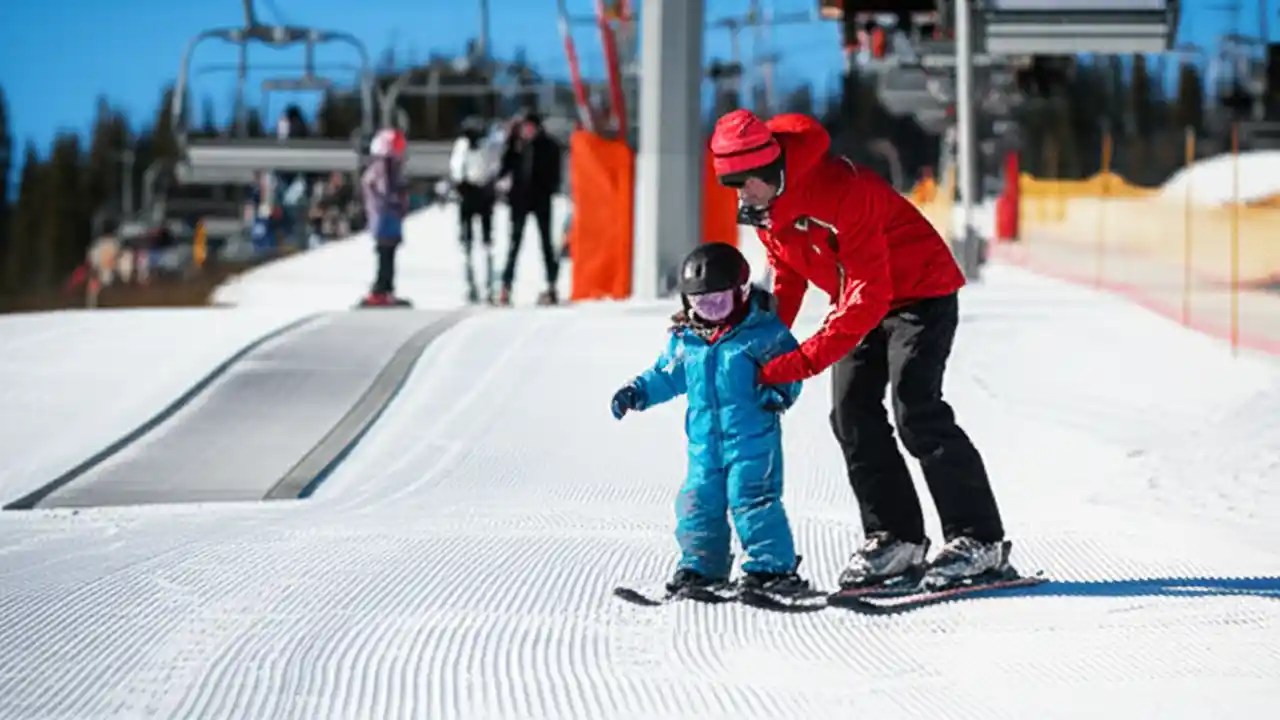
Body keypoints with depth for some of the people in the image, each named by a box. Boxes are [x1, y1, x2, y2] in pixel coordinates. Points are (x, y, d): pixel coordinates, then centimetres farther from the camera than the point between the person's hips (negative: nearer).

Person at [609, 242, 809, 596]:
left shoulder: (763, 332, -6)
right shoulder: (684, 338, 8)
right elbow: (667, 375, 21)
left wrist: (780, 392, -19)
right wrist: (637, 391, 9)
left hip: (752, 437, -5)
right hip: (704, 440, 5)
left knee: (752, 498, -10)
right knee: (698, 501, 5)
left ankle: (772, 565, -3)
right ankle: (701, 566, 18)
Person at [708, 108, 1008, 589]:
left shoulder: (841, 190, -33)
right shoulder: (763, 205, -6)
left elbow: (868, 296, -34)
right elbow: (786, 276, 9)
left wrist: (802, 362, -35)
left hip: (920, 293, -8)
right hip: (862, 302, 8)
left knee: (916, 414, -18)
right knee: (852, 416, -2)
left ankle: (978, 539, -12)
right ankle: (895, 539, 4)